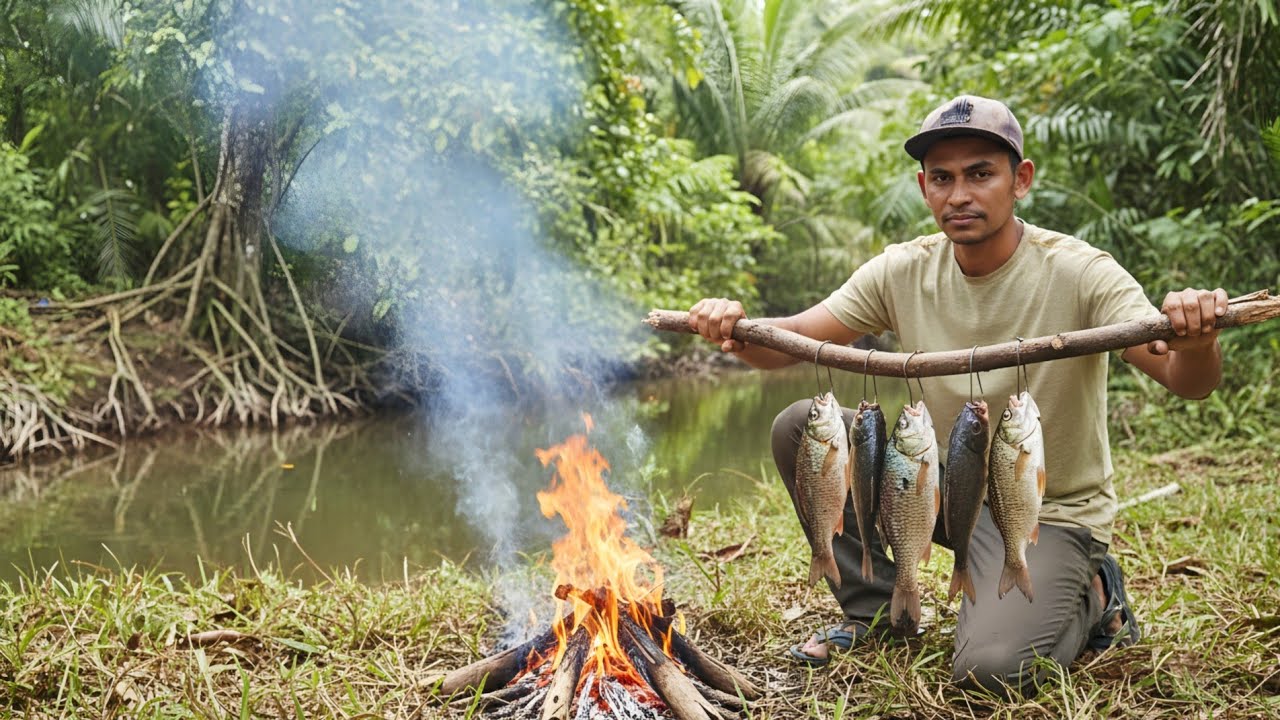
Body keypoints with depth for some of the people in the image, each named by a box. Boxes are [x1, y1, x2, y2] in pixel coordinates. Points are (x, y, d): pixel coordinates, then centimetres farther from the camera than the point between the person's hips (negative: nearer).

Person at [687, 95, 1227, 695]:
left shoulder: (1078, 273, -19)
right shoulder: (904, 271, -7)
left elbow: (1186, 381, -28)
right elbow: (786, 344, -11)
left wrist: (1195, 343, -53)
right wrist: (734, 329, -34)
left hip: (1048, 512, -4)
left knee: (991, 667, -28)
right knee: (799, 427, -12)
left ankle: (1088, 600, 7)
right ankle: (877, 610, 5)